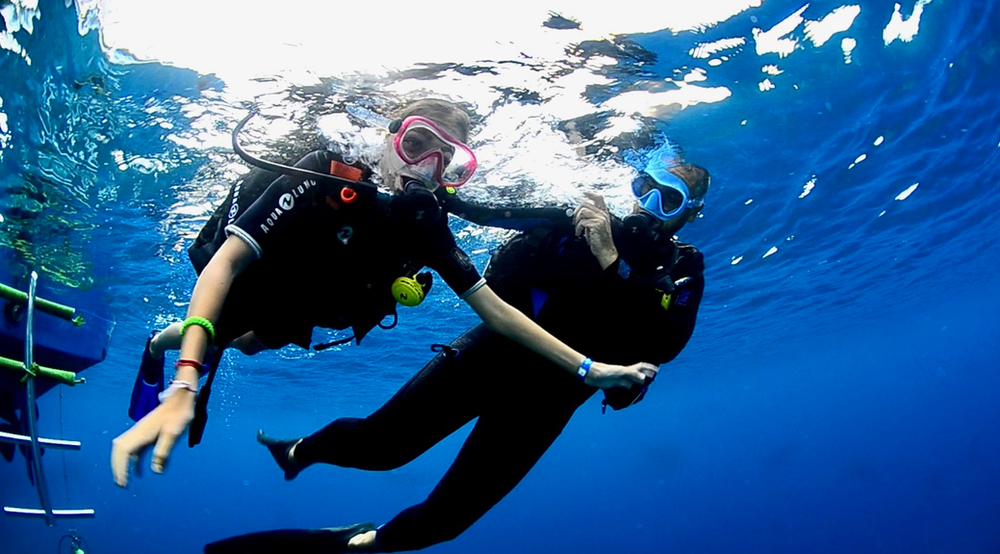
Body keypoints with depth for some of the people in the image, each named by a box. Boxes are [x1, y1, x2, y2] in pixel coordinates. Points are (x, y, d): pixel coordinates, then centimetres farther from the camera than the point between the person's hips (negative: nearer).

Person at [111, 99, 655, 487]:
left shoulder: (424, 221, -22)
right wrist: (183, 386, -52)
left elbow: (493, 308, -21)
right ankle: (158, 344, 27)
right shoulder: (325, 176, -38)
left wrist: (586, 367, -26)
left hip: (294, 301, 4)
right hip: (239, 264, -3)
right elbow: (229, 259, -41)